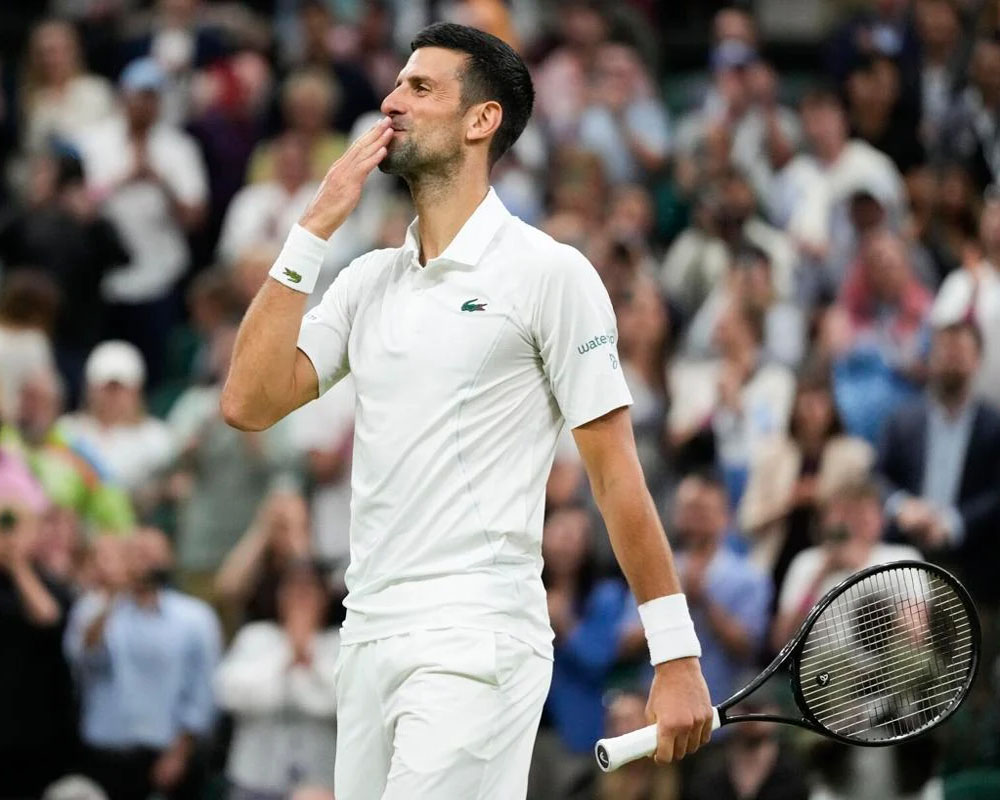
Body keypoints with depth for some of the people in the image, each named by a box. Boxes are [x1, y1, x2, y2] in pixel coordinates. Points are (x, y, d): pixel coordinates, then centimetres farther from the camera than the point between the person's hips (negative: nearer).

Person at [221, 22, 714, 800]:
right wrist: (313, 230, 2)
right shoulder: (367, 279, 15)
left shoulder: (549, 272, -2)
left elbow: (615, 471, -4)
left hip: (475, 646, -6)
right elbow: (250, 404, 3)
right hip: (369, 641, 6)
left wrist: (676, 656, -7)